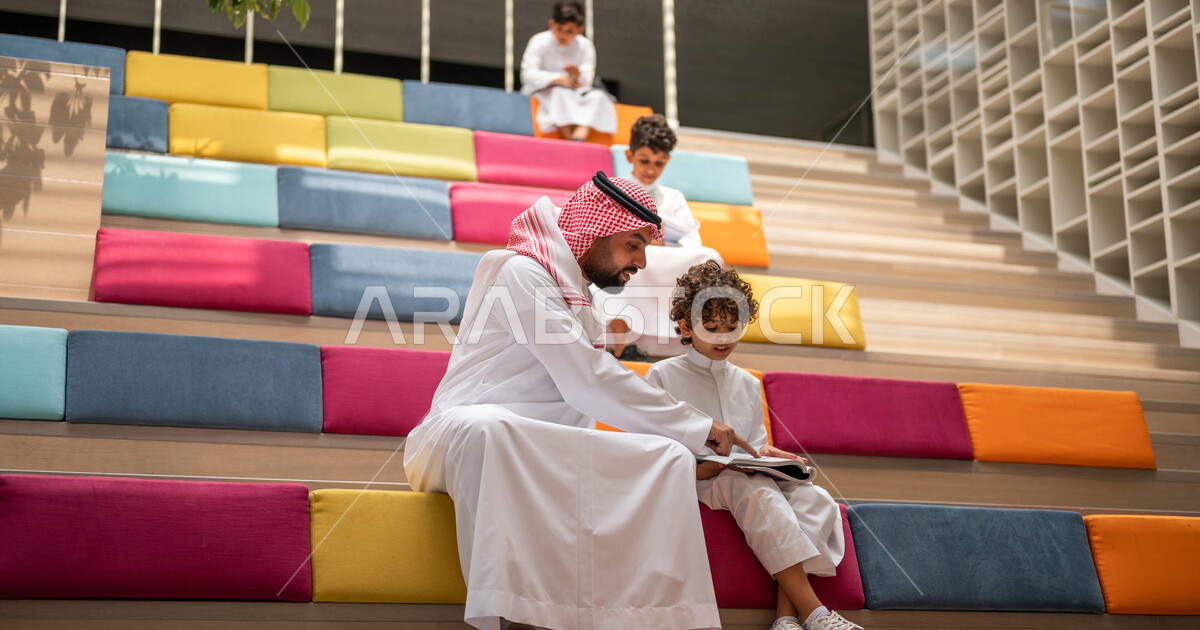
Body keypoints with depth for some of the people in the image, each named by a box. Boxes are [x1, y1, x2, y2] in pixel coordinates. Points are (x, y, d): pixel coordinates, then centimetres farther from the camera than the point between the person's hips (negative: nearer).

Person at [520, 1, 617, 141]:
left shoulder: (585, 46, 3)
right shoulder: (539, 42, -5)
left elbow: (587, 82, -3)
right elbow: (528, 74, -14)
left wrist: (578, 75, -28)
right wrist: (558, 79, -24)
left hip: (574, 94, 3)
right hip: (540, 92, -3)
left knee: (598, 96, -25)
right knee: (560, 92, -37)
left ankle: (580, 136, -48)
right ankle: (569, 137, -47)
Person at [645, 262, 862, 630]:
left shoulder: (747, 384, 23)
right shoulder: (663, 375, 5)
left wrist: (767, 455, -2)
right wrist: (704, 466, -19)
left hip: (745, 474, 6)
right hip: (693, 481, -6)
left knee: (813, 497, -25)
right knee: (759, 493, -38)